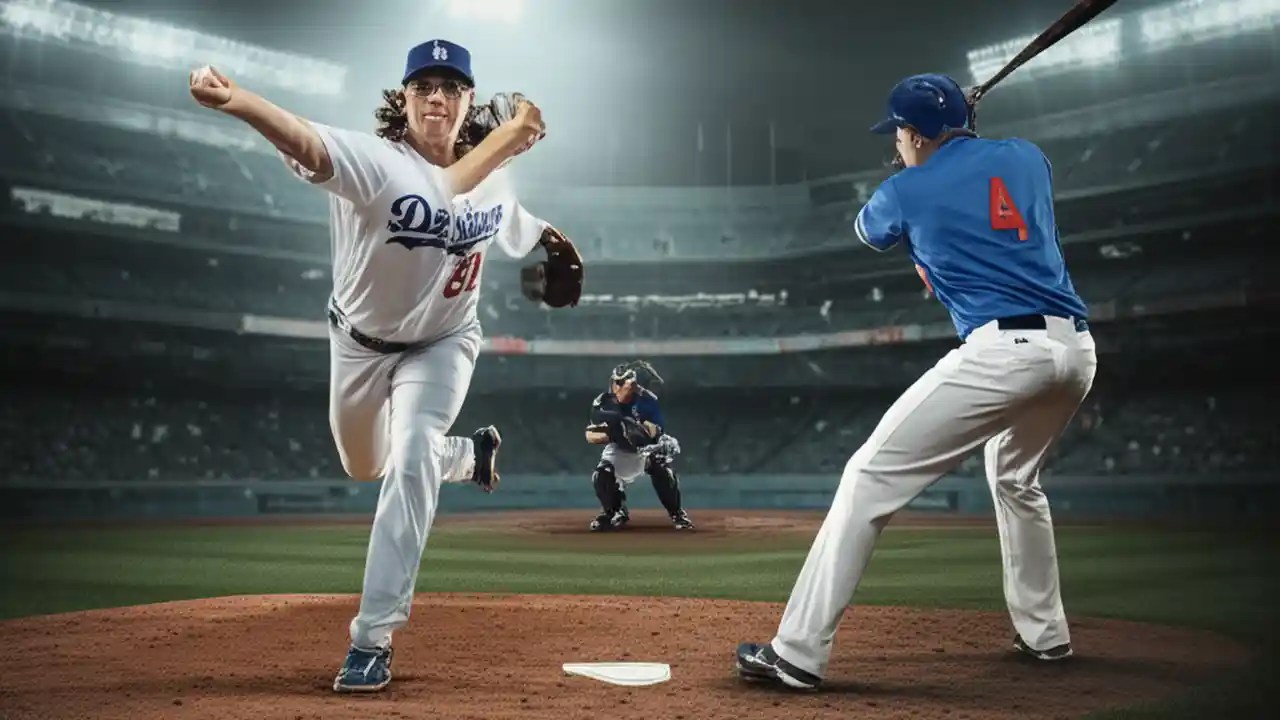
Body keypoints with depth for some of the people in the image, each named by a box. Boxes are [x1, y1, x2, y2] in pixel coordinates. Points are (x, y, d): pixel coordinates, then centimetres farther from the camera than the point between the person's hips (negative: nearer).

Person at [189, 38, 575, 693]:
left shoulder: (492, 178, -12)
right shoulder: (373, 160, -28)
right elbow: (305, 143, -51)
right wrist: (233, 100, -69)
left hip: (441, 343, 0)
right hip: (360, 342, 0)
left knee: (410, 459, -22)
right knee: (364, 467, 21)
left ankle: (372, 640, -16)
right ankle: (469, 453, 52)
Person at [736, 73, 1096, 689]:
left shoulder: (906, 190, 5)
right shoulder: (1027, 156, 17)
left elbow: (867, 229, 29)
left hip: (1002, 350, -7)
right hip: (1076, 348, 7)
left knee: (871, 477, -4)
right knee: (1015, 479, 33)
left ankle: (797, 653, -9)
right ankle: (1044, 635, 39)